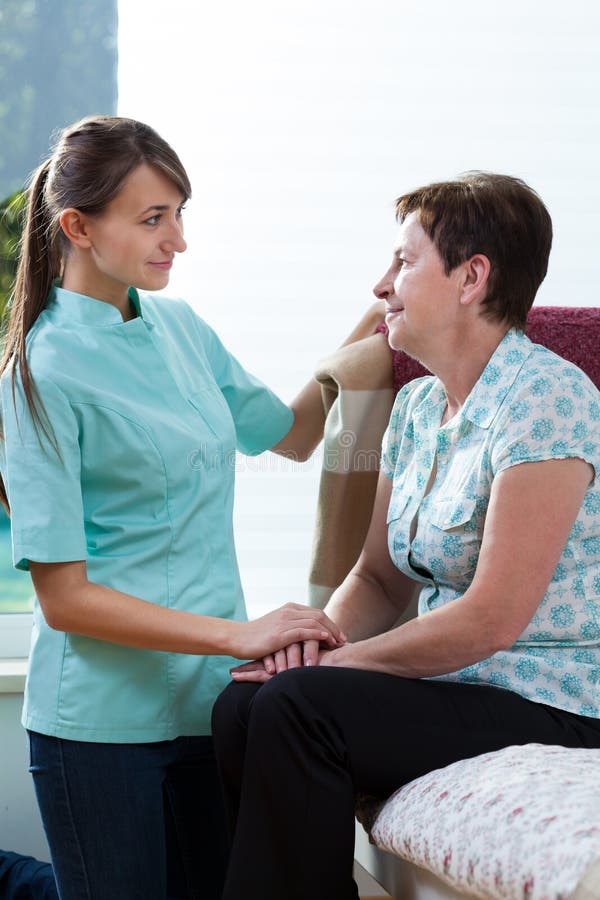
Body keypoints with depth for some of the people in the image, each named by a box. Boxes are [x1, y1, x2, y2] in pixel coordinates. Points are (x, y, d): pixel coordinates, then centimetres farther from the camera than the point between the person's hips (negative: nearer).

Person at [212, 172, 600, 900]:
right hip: (453, 682, 8)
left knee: (295, 708, -25)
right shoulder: (416, 405, 12)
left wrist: (339, 661, -14)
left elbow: (493, 619, -21)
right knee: (241, 705, -13)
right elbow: (378, 577, 15)